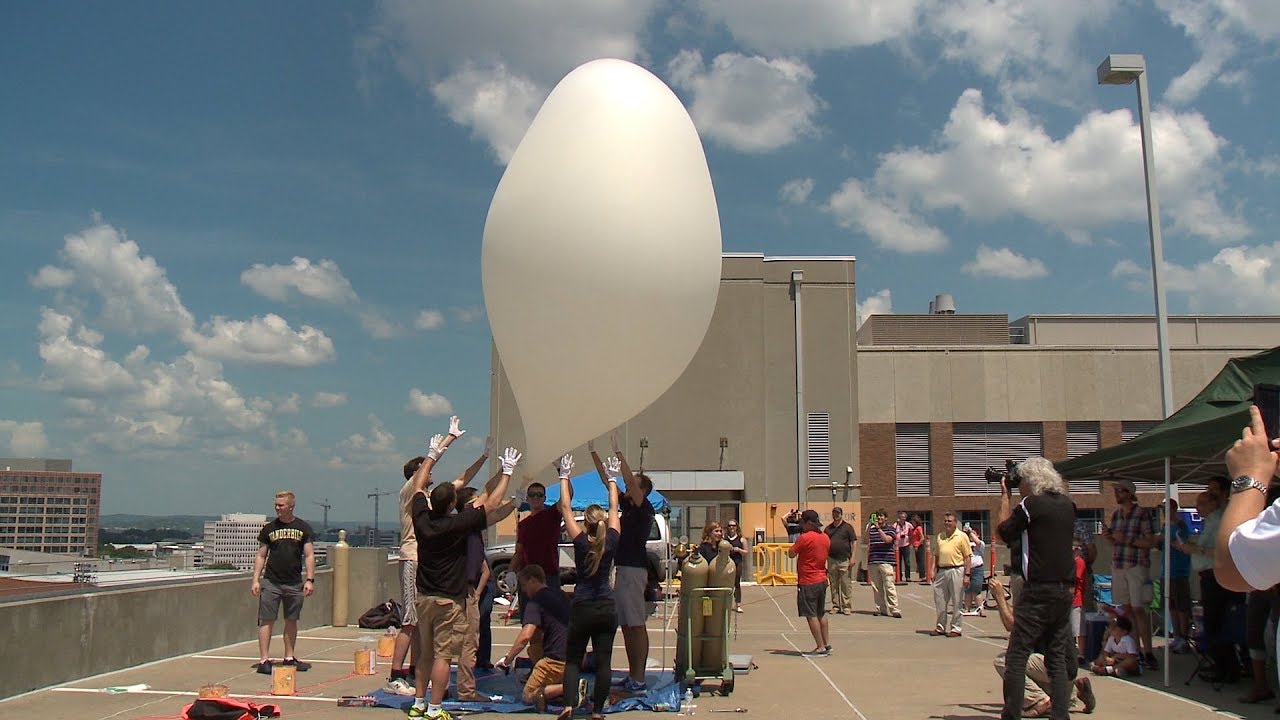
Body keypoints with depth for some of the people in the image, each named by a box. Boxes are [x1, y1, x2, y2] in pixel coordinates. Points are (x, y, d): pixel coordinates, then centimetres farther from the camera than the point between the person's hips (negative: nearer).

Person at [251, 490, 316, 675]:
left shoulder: (303, 528, 4)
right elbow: (261, 555, 7)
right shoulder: (269, 528, 4)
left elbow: (309, 555, 3)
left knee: (292, 621, 9)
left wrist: (310, 580, -5)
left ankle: (290, 658, 18)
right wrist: (256, 580, -1)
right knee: (267, 620, -4)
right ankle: (264, 660, -2)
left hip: (295, 583, 1)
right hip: (271, 582, -1)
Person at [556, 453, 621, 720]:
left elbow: (566, 508, -5)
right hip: (607, 608, 2)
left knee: (573, 659, 9)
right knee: (603, 661, 6)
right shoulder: (612, 541, -5)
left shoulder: (580, 542, -10)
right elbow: (614, 508, 8)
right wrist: (612, 480, 18)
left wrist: (564, 477, 2)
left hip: (582, 608, -2)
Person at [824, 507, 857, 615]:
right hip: (831, 560, 4)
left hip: (844, 560, -4)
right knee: (834, 585, 7)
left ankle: (847, 607, 2)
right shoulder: (828, 528, 13)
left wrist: (852, 557, -8)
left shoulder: (847, 527, 3)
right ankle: (835, 606, 13)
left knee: (846, 585, -3)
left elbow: (854, 542, 0)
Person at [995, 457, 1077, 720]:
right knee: (1057, 659, 11)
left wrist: (1005, 496, 10)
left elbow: (1002, 533, 1)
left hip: (1038, 592, -7)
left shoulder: (1031, 504, -9)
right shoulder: (1067, 505, 9)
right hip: (1066, 591, 7)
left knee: (1016, 657, -2)